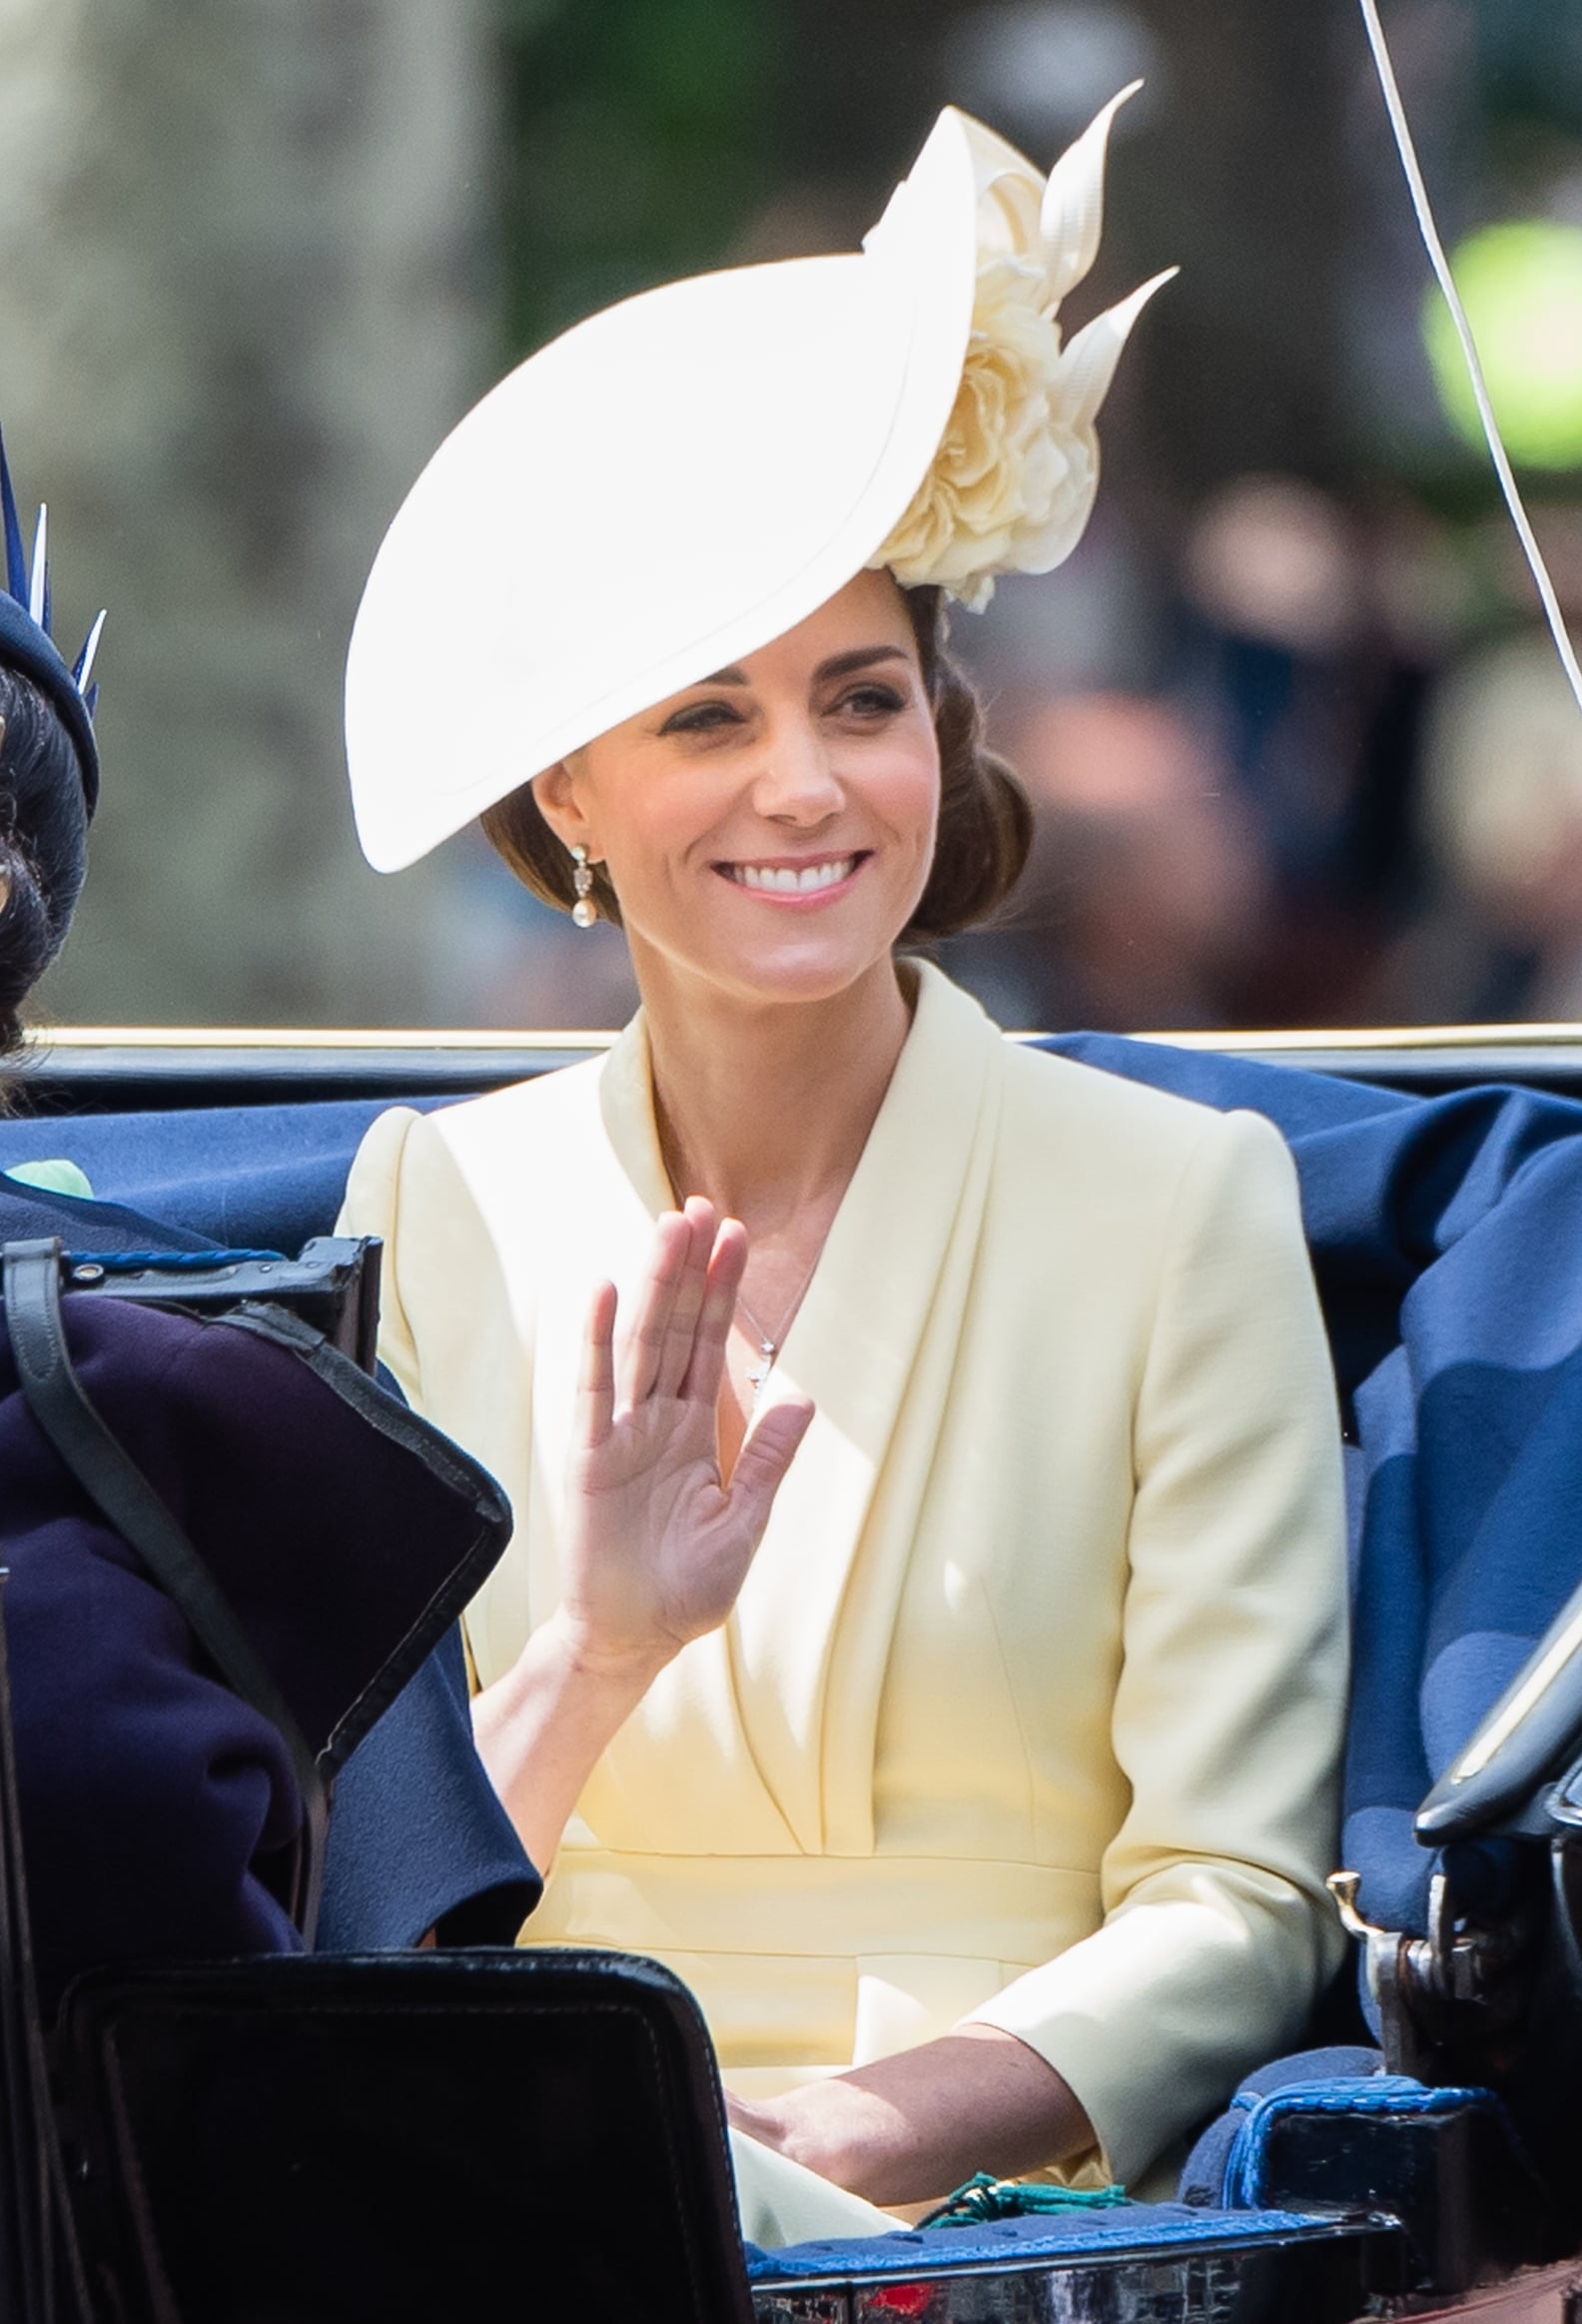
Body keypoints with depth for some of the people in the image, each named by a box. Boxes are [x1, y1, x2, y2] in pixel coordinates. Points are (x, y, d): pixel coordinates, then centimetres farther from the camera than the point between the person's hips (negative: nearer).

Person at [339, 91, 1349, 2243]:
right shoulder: (442, 1214, 9)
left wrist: (856, 2138, -19)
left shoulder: (1181, 1201, 3)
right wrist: (593, 1661, -15)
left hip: (1011, 2222, -1)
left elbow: (1236, 1913, -2)